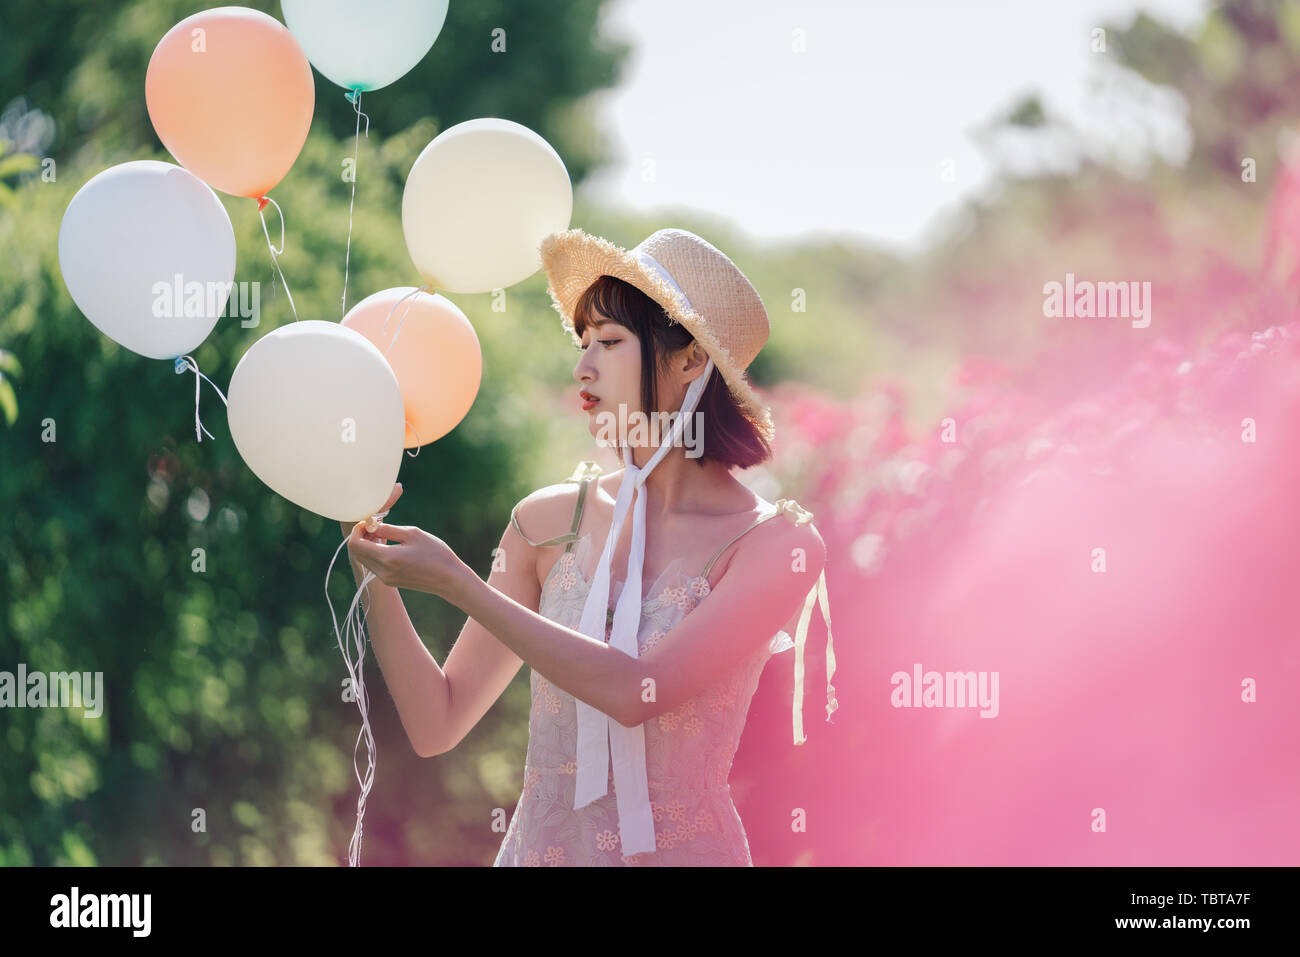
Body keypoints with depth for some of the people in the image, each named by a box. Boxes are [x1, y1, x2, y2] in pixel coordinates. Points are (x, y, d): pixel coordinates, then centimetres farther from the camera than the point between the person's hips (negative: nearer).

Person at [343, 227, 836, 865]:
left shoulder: (778, 544, -7)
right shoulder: (551, 520, 3)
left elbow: (635, 692, -19)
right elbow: (437, 725, 2)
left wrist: (454, 581, -17)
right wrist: (375, 576, -10)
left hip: (682, 853, -3)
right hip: (538, 847, 3)